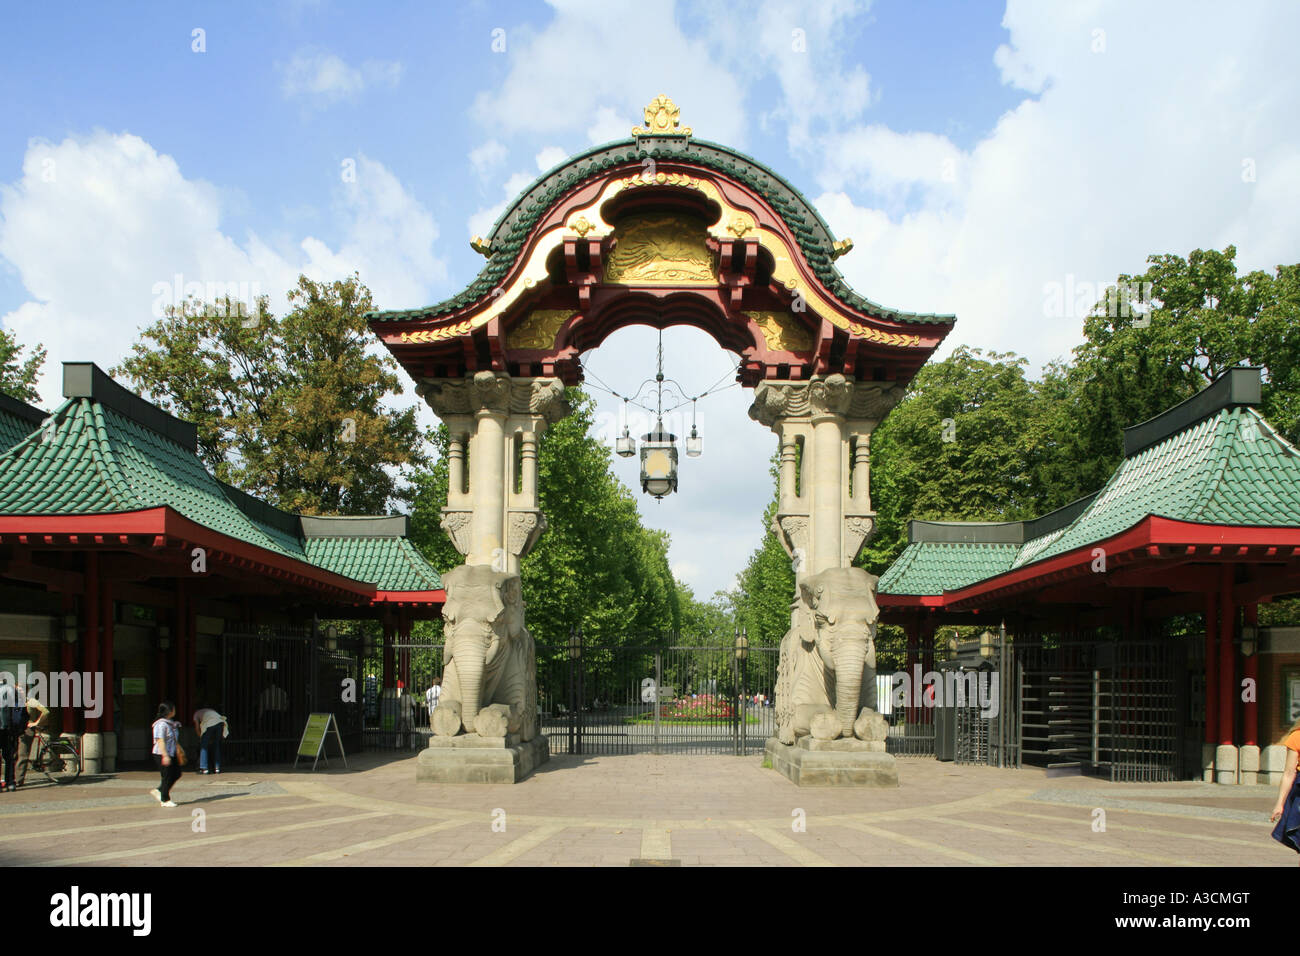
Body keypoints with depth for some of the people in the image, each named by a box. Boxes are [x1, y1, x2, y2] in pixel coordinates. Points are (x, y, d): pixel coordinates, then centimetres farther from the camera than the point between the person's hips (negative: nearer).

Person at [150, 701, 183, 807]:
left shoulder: (171, 723, 11)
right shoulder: (161, 724, -18)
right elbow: (160, 741, -22)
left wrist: (178, 752, 23)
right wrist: (165, 756, -25)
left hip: (172, 754, 9)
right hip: (162, 755, -9)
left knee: (176, 774, 11)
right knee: (166, 777, -1)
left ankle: (159, 791, 23)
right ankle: (165, 800, 11)